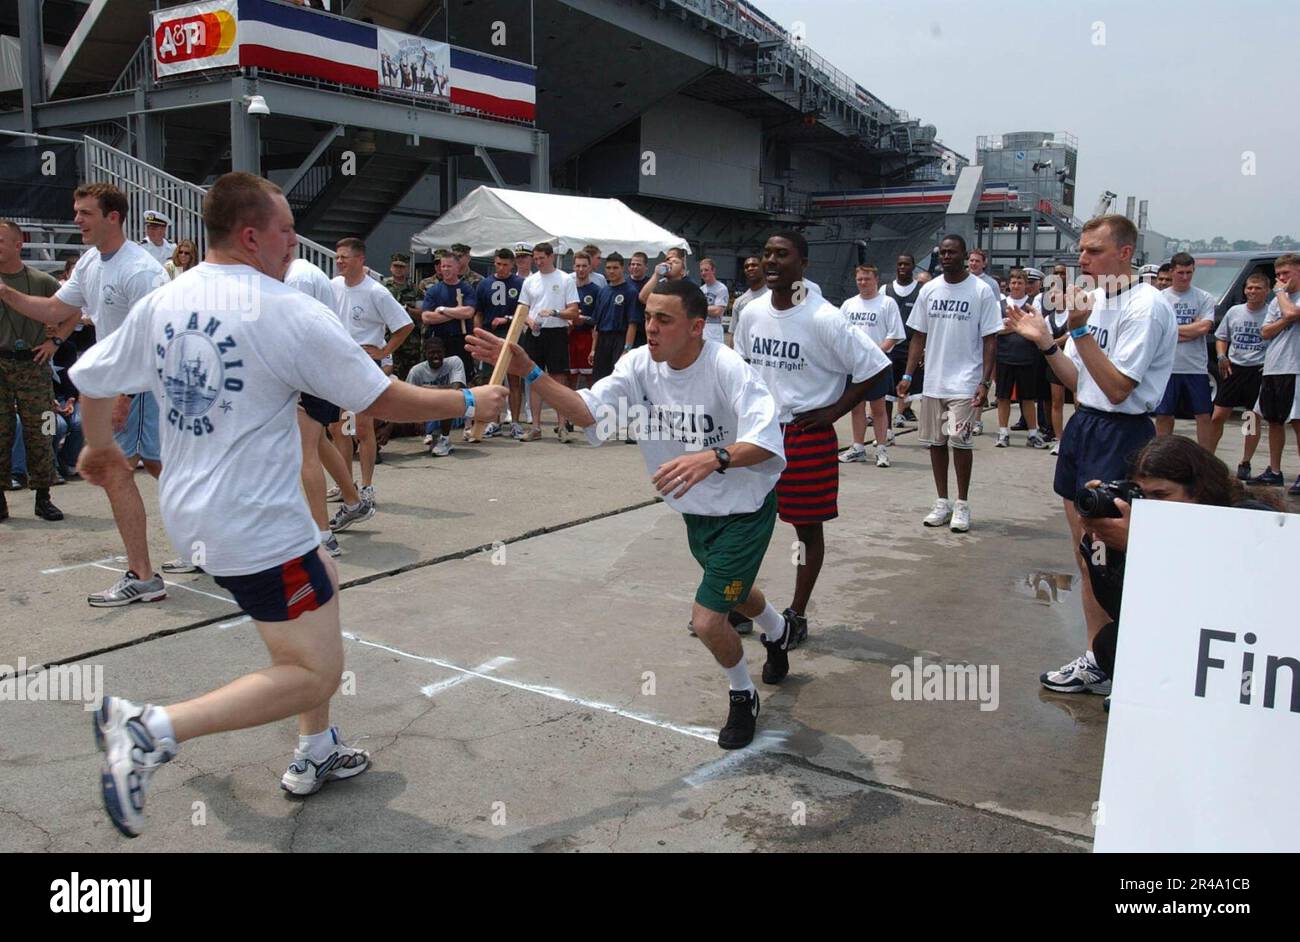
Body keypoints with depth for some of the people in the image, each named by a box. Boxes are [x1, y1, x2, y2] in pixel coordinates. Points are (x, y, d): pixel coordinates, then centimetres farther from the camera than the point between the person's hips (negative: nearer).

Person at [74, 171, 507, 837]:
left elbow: (90, 380, 15)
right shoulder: (287, 311, -15)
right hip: (259, 528, -9)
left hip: (190, 510, 9)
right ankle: (154, 729, -9)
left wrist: (98, 447, 35)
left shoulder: (161, 303, 4)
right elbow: (384, 401, -11)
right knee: (316, 674, 0)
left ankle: (315, 755, 30)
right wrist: (470, 401, 3)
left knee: (322, 587, 26)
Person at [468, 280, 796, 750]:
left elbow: (766, 441, -39)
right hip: (695, 511, 7)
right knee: (733, 590, 29)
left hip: (744, 511, -7)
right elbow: (588, 410, -23)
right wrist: (529, 372, -36)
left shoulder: (727, 368, -29)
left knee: (706, 620, -11)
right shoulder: (640, 364, -12)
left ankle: (743, 695, 21)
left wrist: (714, 457, -58)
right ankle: (779, 630, 64)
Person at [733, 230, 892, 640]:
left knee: (808, 527, 8)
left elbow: (873, 367, -13)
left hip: (808, 437, -5)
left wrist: (832, 411, -12)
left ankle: (797, 615, 23)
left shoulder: (823, 319, -17)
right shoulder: (752, 313, 1)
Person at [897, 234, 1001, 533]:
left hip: (964, 383, -4)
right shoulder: (928, 290, 7)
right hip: (932, 382, 5)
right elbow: (919, 337, 11)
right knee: (935, 441, 9)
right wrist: (908, 376, 4)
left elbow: (990, 340, -6)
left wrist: (985, 382, -13)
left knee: (960, 441, -7)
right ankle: (942, 502, 21)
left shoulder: (981, 291, -5)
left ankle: (962, 505, 7)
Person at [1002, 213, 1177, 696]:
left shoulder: (1145, 307, -14)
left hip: (1119, 435, -9)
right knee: (1085, 552, 14)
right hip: (1083, 423, 9)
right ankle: (1099, 656, 25)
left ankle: (1100, 662, 10)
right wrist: (1045, 343, 1)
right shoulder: (1094, 300, 12)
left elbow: (1117, 388, -20)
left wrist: (1080, 329, -20)